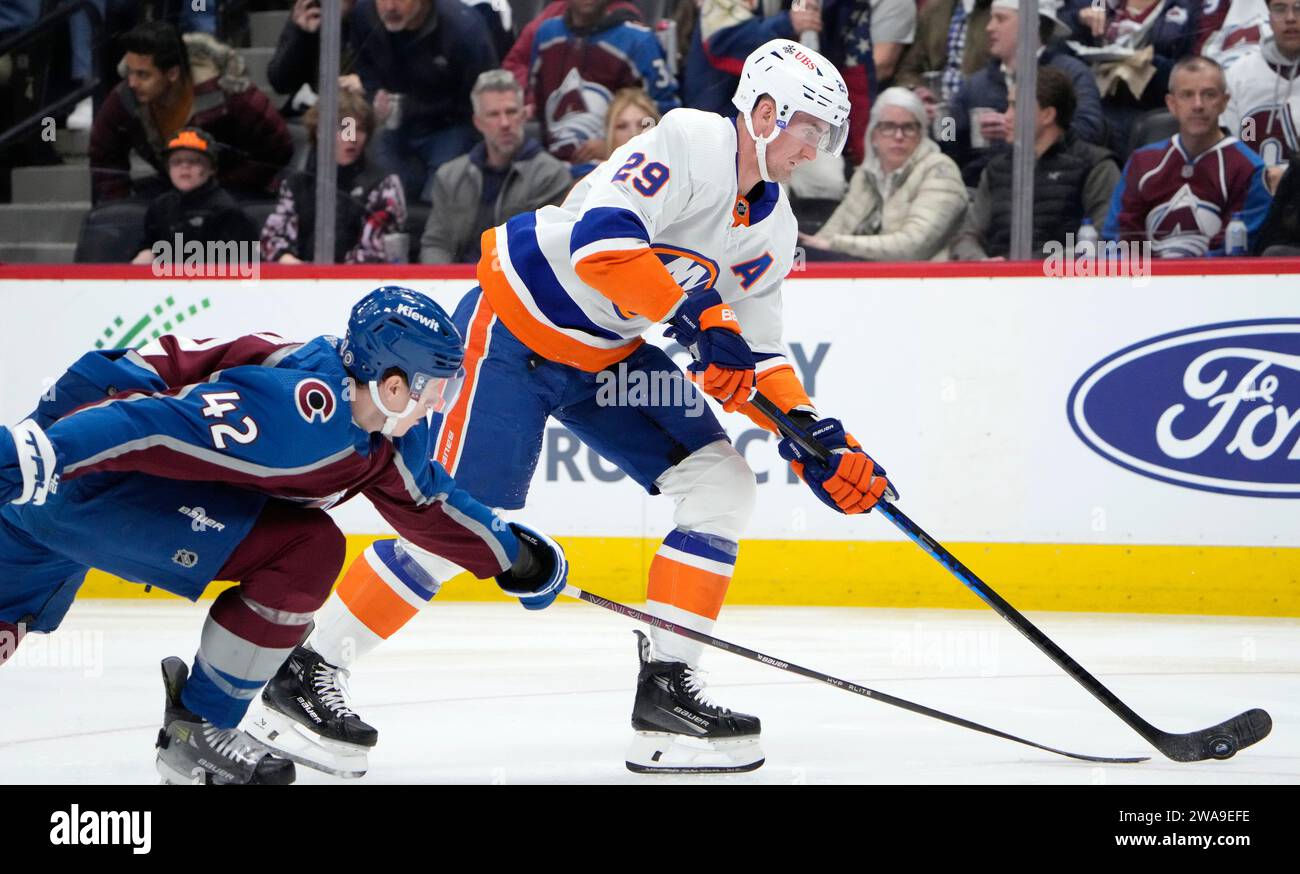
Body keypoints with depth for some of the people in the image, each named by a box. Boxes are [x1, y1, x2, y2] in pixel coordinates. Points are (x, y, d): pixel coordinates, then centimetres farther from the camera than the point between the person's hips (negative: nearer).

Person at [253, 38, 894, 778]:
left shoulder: (773, 229, 5)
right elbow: (603, 242, -33)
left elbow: (753, 358, 10)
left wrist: (818, 441, -4)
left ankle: (666, 689, -5)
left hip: (608, 354, 9)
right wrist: (699, 319, -32)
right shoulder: (690, 144, -21)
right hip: (515, 327, -9)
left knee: (723, 482, -5)